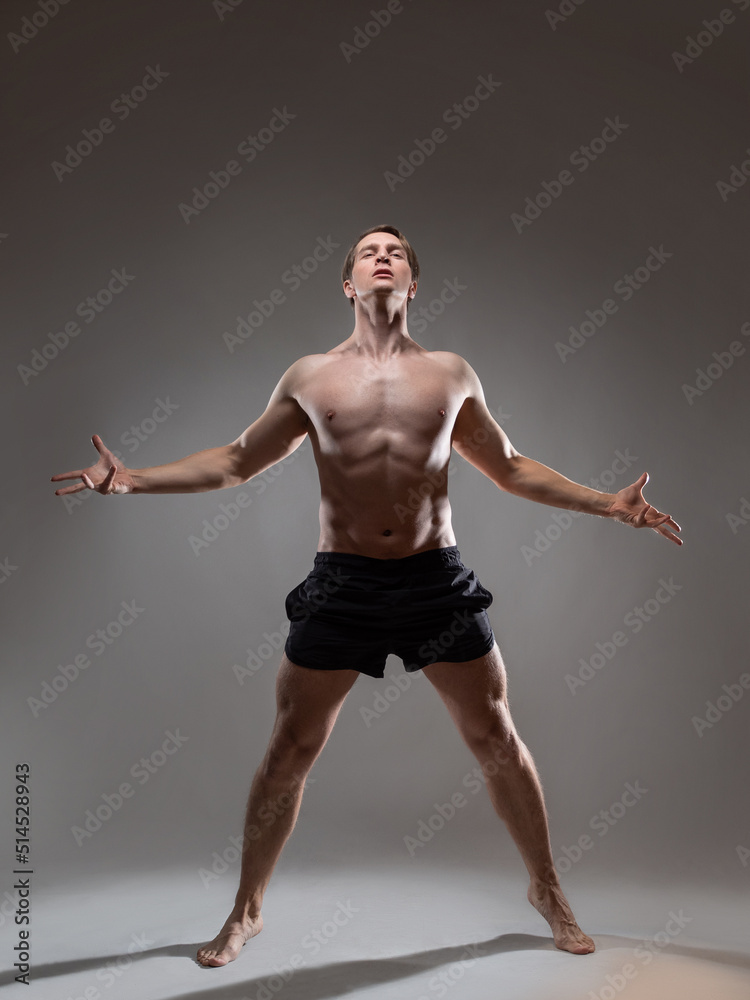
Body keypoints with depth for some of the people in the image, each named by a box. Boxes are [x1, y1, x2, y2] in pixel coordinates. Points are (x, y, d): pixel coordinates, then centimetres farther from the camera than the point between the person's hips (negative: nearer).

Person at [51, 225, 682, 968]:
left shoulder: (452, 374, 8)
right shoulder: (309, 377, 6)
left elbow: (510, 469, 15)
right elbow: (234, 462, 11)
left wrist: (607, 504, 7)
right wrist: (131, 480, 1)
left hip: (438, 580, 1)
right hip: (340, 584, 0)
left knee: (497, 741, 8)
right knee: (289, 751, 7)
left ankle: (546, 890, 33)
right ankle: (245, 911, 29)